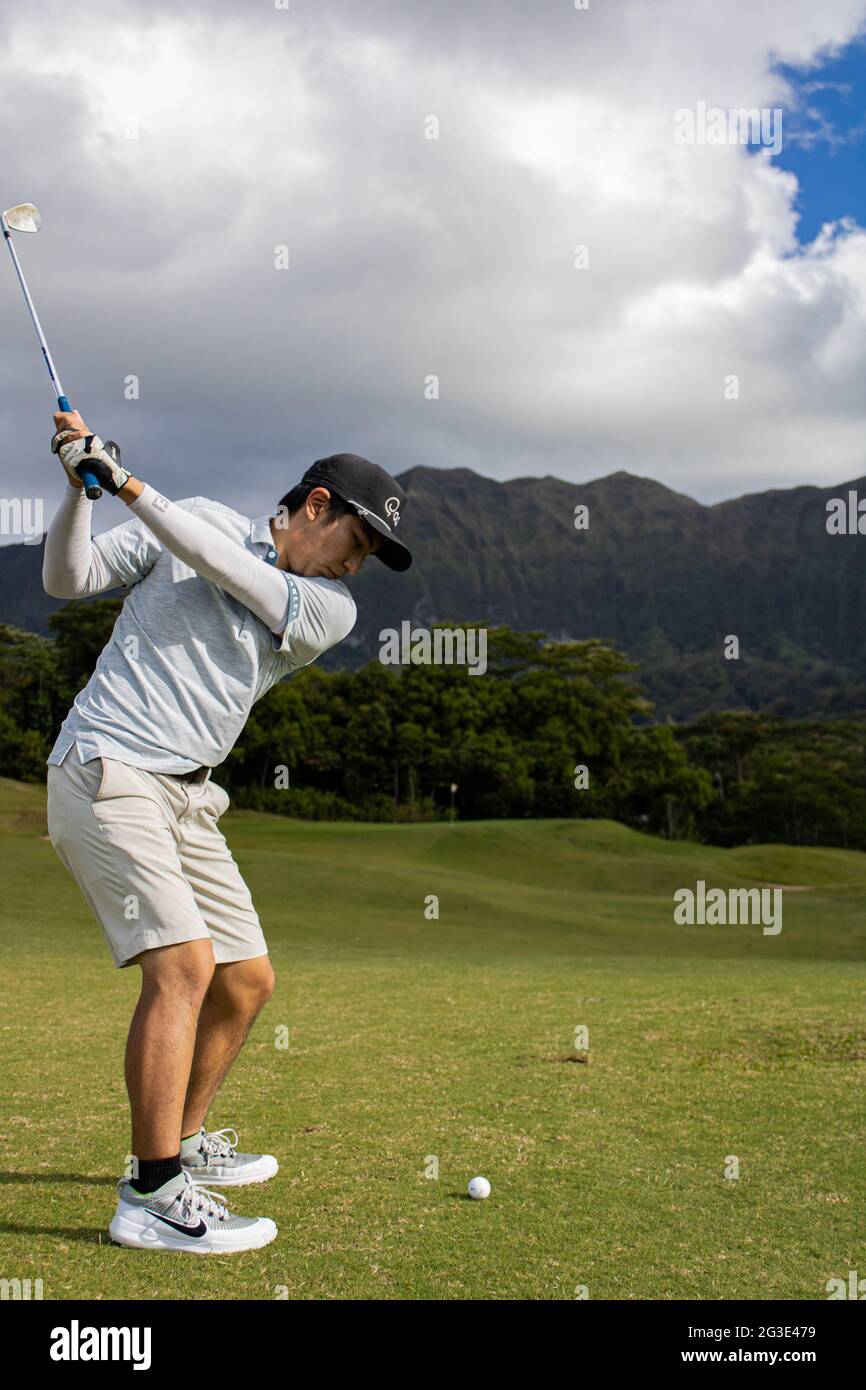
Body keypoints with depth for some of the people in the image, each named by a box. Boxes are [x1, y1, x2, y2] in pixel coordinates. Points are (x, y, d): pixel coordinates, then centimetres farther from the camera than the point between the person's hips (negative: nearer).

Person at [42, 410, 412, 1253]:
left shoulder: (332, 612, 6)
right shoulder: (198, 516, 3)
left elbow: (230, 570, -10)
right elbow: (68, 580, 2)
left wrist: (125, 481, -14)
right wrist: (78, 487, -13)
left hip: (188, 798, 6)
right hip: (104, 772, -6)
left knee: (247, 980, 8)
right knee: (184, 961, -20)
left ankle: (181, 1143, 29)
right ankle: (152, 1196, -16)